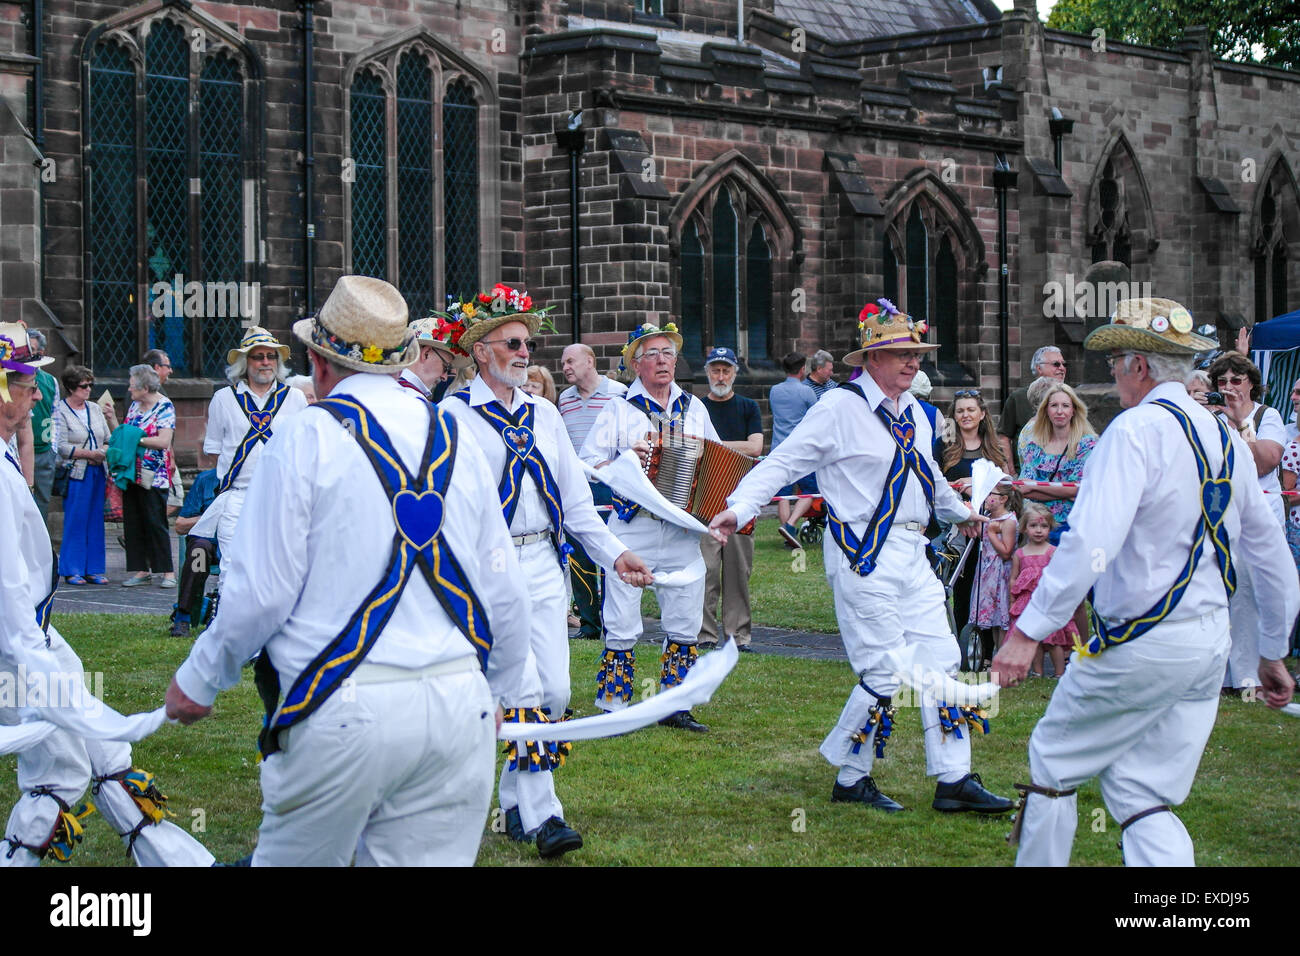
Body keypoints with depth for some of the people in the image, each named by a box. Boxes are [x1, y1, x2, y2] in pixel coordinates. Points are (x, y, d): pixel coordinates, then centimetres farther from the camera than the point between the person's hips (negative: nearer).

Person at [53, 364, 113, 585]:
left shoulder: (95, 409, 15)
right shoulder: (60, 411, -3)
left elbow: (108, 439, 17)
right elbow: (61, 447, -11)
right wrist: (90, 454, -15)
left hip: (98, 473, 6)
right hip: (76, 474, -6)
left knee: (96, 521, 5)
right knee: (75, 521, -5)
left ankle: (93, 570, 10)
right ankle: (72, 570, 1)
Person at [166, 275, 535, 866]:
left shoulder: (306, 438, -2)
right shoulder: (458, 441, 12)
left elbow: (262, 592, -6)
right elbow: (506, 598, 13)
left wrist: (197, 681, 9)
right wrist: (494, 693, 30)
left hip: (345, 709, -5)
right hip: (457, 706, 5)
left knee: (289, 861, 8)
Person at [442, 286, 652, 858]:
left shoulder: (544, 414, 15)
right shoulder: (454, 417, -2)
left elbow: (575, 496, 18)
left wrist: (613, 553, 11)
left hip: (544, 564, 6)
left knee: (555, 690, 4)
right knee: (522, 694, -10)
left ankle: (516, 802, 19)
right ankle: (541, 816, -5)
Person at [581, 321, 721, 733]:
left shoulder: (694, 409, 13)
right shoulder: (619, 409, 2)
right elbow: (587, 464, -3)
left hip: (683, 531, 4)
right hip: (633, 529, -4)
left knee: (685, 621, 6)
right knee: (622, 622, -1)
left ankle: (674, 705, 17)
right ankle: (614, 707, 7)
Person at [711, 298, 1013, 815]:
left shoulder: (914, 415, 15)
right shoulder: (840, 408, -8)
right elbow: (783, 461, -9)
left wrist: (962, 512, 46)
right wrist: (738, 508, -21)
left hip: (912, 556, 8)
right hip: (864, 555, -8)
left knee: (943, 663, 5)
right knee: (884, 674, -7)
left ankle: (954, 780, 11)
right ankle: (851, 780, 10)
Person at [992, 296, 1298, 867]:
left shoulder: (1137, 429, -15)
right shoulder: (1227, 439, 9)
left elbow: (1091, 542, -26)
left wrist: (1029, 631, -25)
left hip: (1142, 643, -7)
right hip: (1211, 646, 7)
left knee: (1053, 761, 13)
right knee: (1143, 795, 11)